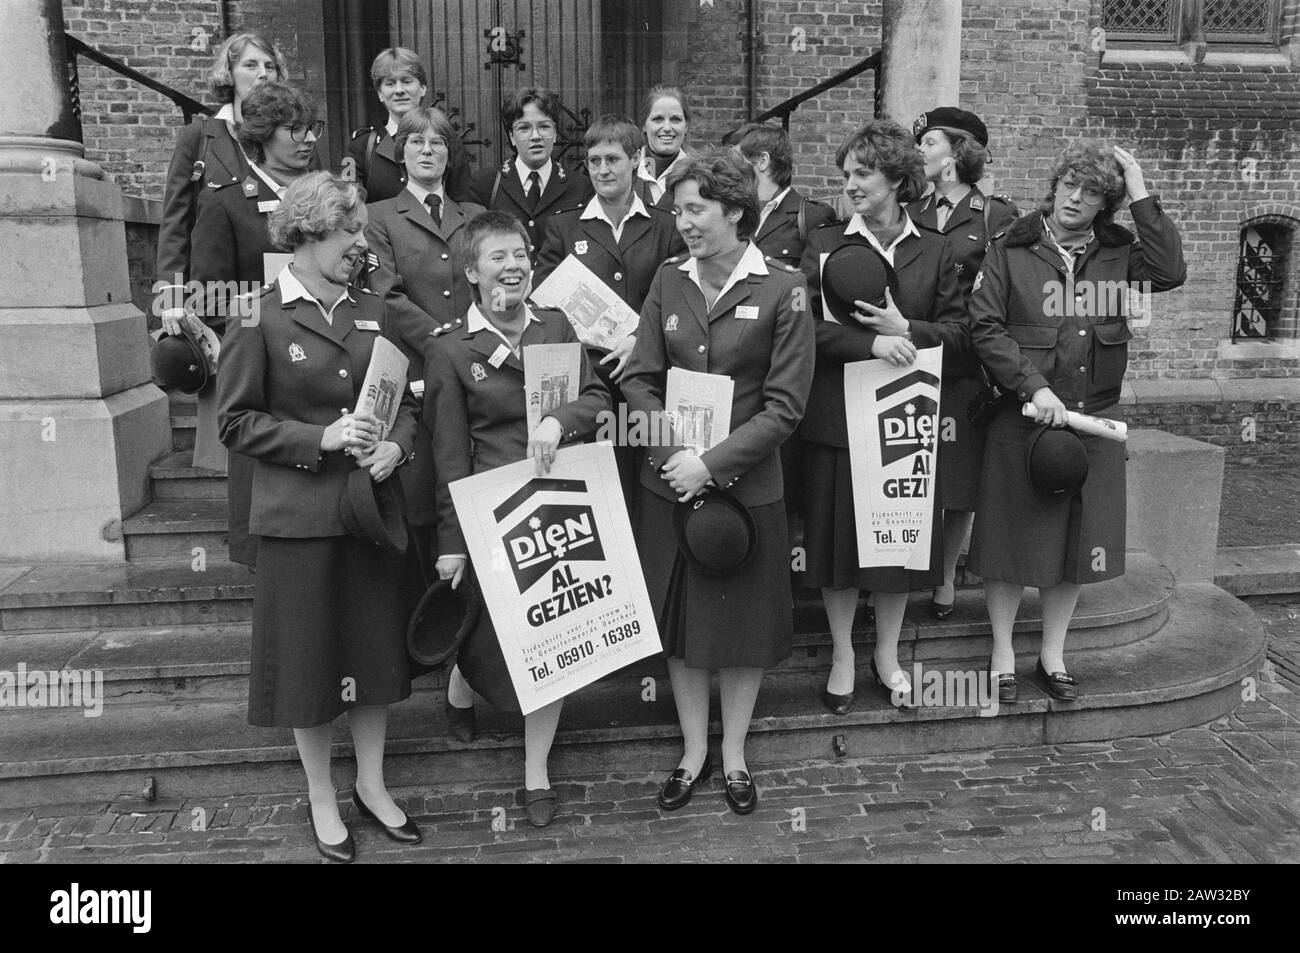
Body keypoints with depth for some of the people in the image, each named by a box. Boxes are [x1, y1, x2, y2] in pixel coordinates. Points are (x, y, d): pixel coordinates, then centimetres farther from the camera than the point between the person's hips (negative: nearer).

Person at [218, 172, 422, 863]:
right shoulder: (259, 324, -7)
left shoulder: (373, 311, 7)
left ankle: (372, 786, 32)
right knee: (308, 658, 8)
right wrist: (321, 437, -18)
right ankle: (322, 800, 28)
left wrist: (396, 445, -9)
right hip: (300, 515, -4)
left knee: (377, 646, 12)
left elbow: (406, 399, 11)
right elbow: (236, 424, -6)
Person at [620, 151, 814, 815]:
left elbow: (785, 405, -11)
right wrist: (671, 450, -13)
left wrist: (712, 463, -17)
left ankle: (733, 754, 33)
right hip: (669, 480, 3)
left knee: (743, 618, 11)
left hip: (745, 482, -3)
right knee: (677, 619, 13)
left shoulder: (783, 289, -8)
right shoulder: (669, 281, 3)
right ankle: (692, 751, 33)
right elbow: (639, 379, 2)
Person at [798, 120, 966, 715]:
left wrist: (907, 330, -14)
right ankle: (842, 655, 23)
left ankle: (887, 654, 29)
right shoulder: (824, 244, 2)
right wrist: (869, 342, -21)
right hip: (838, 416, -1)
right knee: (839, 537, 5)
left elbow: (958, 332, 4)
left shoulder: (935, 251, 6)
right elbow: (807, 328, -7)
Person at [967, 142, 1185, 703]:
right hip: (1021, 423, -3)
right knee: (1012, 542, 5)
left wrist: (1140, 197, -9)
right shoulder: (1010, 252, -2)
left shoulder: (1117, 254, 7)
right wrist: (1034, 387, -18)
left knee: (1077, 545, 12)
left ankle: (1053, 655, 30)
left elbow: (1170, 272, -11)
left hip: (1094, 423, 4)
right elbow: (985, 328, -9)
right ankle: (1003, 656, 24)